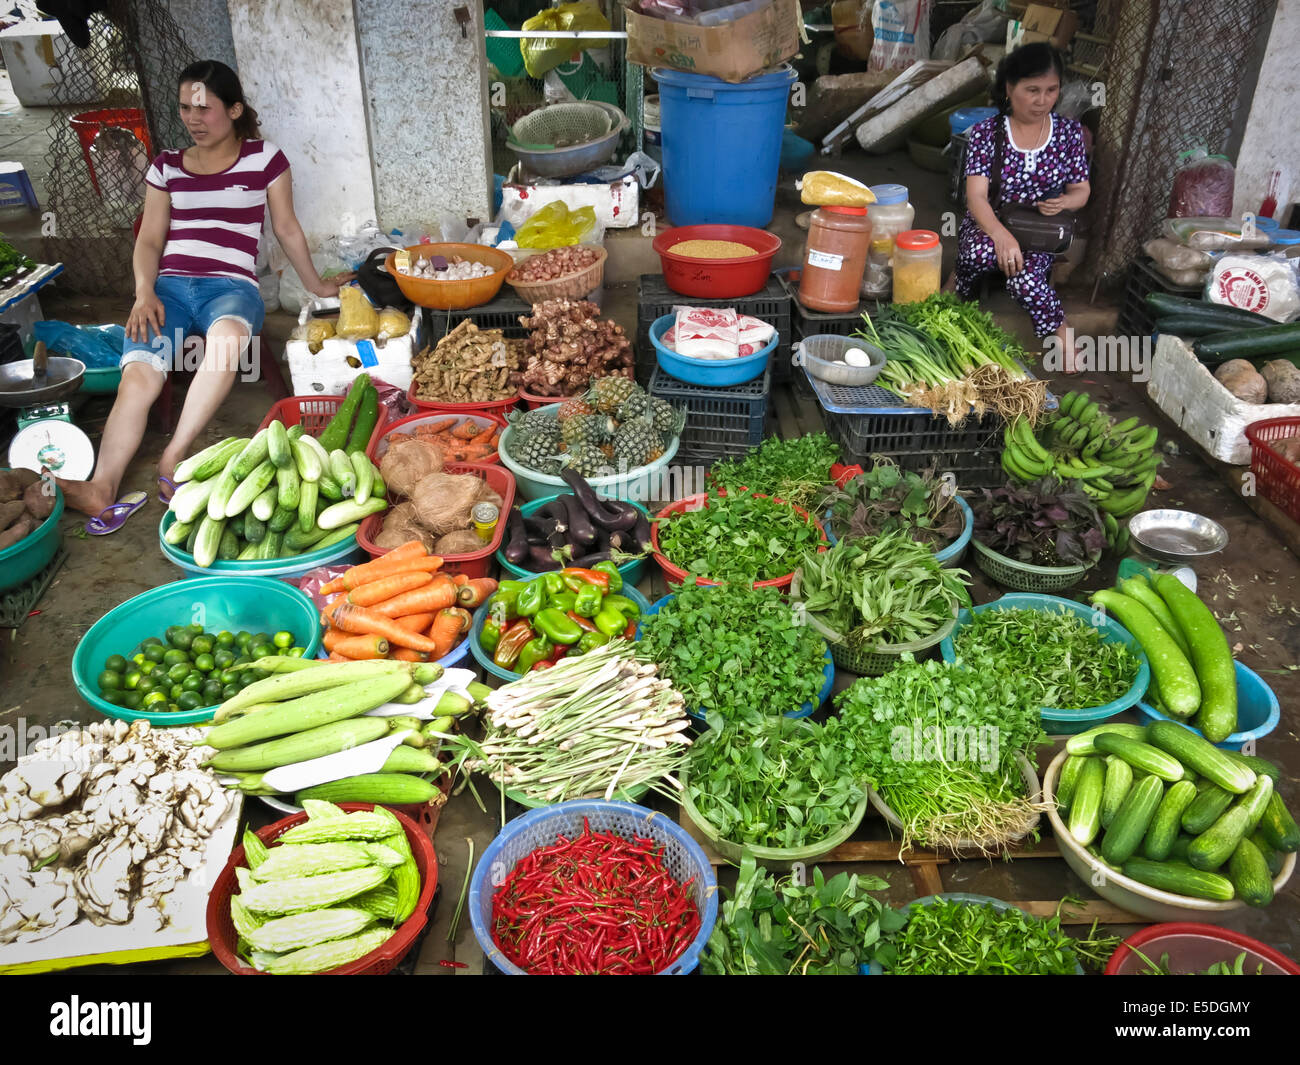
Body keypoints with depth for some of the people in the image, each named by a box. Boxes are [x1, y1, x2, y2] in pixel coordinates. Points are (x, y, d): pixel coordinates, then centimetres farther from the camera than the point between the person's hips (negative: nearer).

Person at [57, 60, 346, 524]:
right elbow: (149, 240, 16)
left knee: (226, 332, -42)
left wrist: (315, 285, 25)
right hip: (169, 286, 3)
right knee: (138, 375, -26)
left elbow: (286, 229, 19)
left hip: (231, 286, -3)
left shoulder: (264, 159, 10)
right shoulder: (166, 167, 19)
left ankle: (174, 455, -38)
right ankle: (102, 490, -41)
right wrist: (144, 292, -2)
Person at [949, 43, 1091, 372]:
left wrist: (1064, 202, -17)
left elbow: (1081, 190, 10)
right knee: (984, 251, -39)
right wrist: (1001, 235, -38)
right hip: (988, 226, -1)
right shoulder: (985, 132, -6)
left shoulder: (1069, 131, 3)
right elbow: (976, 196, -17)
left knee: (1024, 273, -34)